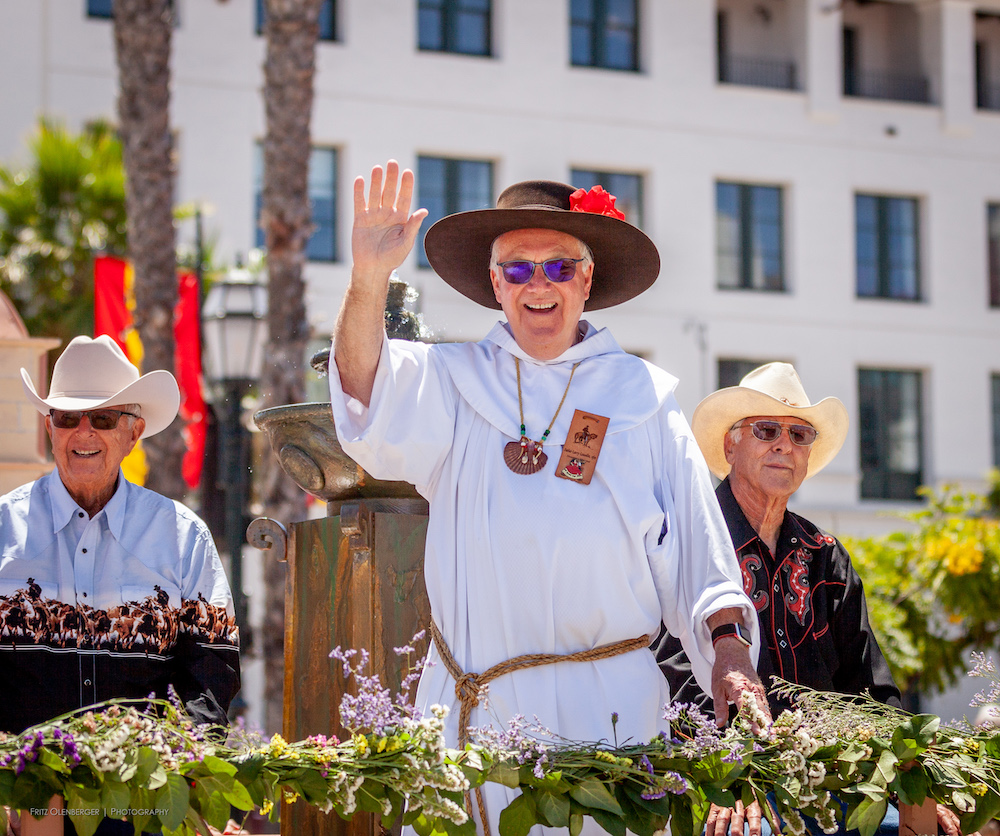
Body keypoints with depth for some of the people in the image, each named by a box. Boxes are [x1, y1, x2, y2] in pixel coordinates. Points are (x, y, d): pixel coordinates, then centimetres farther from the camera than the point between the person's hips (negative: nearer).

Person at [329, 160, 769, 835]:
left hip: (603, 705, 0)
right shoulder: (455, 382, 9)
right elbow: (374, 407, -12)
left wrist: (730, 650, -7)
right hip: (469, 705, 0)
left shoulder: (642, 397, 9)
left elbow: (698, 552, 7)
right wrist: (369, 280, -26)